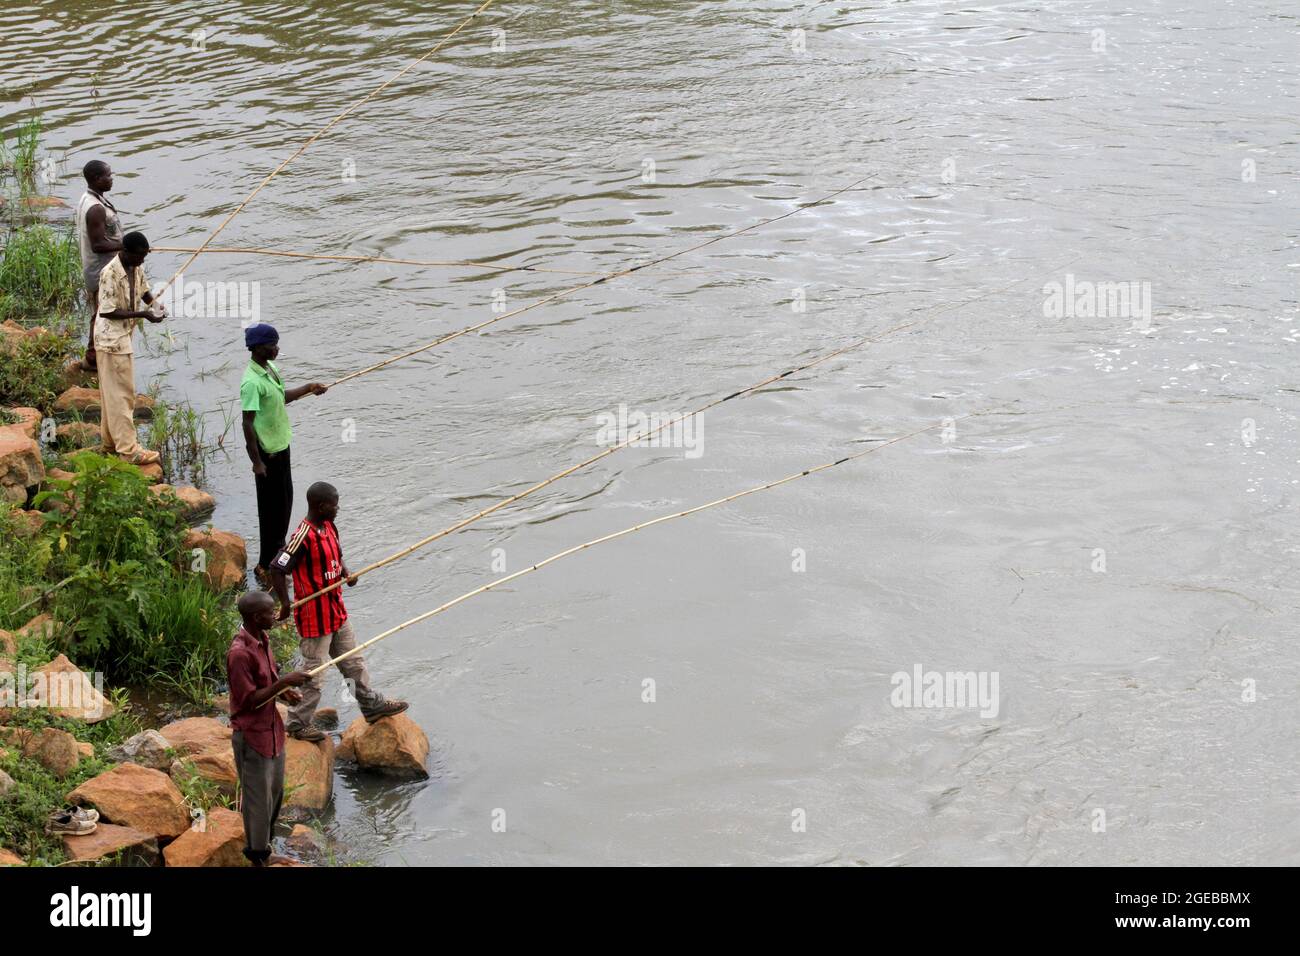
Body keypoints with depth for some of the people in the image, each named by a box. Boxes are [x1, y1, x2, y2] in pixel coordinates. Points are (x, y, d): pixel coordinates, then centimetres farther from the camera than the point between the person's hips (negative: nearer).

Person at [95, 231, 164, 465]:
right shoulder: (110, 274, -24)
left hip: (124, 336, 9)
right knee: (121, 393, -6)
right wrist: (143, 314, -25)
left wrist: (154, 303, -5)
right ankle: (128, 449, -3)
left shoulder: (137, 267, 1)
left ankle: (111, 443, 26)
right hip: (112, 338, -9)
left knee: (113, 392, 16)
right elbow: (108, 311, -23)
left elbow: (144, 289, 17)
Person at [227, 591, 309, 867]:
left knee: (275, 793, 20)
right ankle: (258, 857, 20)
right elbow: (249, 700, -23)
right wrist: (284, 682, -25)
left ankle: (263, 850, 37)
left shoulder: (262, 640, 2)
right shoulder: (239, 653, -27)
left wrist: (285, 690, -1)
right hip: (252, 735, -9)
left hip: (272, 729, 9)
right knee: (258, 798, 4)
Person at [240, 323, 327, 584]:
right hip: (267, 450, -9)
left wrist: (308, 388, 17)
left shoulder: (270, 368, 3)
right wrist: (256, 461, -23)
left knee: (285, 498, 23)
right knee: (272, 506, -1)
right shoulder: (252, 382, -26)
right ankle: (265, 566, 10)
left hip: (281, 443, 9)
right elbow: (248, 422, -25)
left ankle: (277, 546, 43)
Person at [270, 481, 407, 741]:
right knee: (314, 671, 2)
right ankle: (299, 724, 14)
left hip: (336, 610, 9)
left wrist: (346, 573, 0)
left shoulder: (329, 528, 4)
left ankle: (372, 705, 34)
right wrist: (286, 604, -21)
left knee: (353, 661, 21)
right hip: (314, 616, -9)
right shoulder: (304, 537, -25)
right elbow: (276, 569, -25)